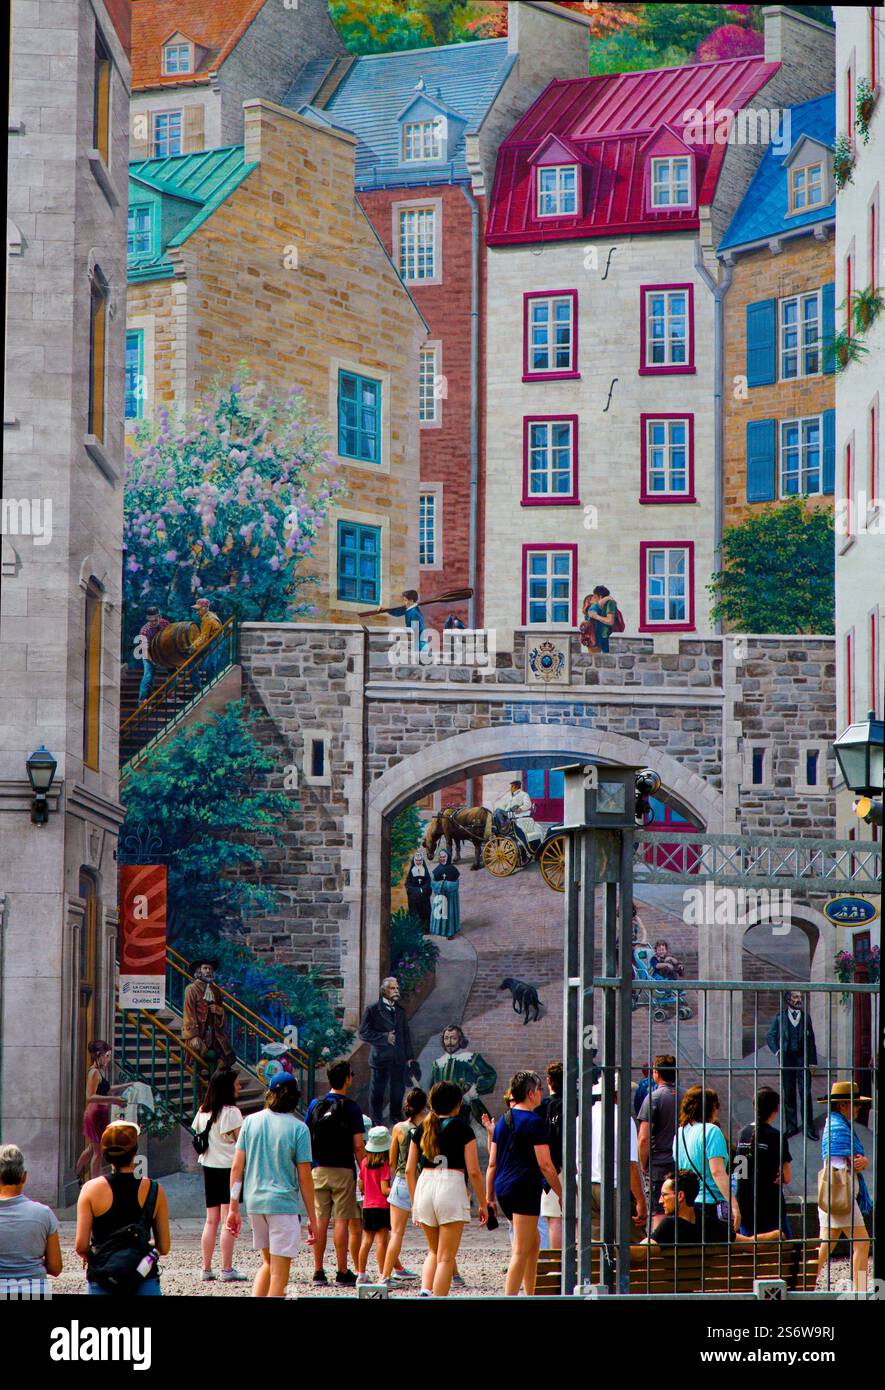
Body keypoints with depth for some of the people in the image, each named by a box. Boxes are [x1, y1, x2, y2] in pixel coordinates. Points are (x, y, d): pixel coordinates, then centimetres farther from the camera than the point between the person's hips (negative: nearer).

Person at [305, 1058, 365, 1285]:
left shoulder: (315, 1105, 4)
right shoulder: (351, 1107, -7)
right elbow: (358, 1145, -10)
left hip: (319, 1170, 3)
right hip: (343, 1170, -3)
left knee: (320, 1220, 6)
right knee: (341, 1220, -2)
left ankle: (318, 1271, 6)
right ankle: (342, 1272, 0)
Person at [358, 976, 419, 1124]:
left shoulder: (401, 1010, 13)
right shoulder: (373, 1010, -4)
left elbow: (406, 1035, 15)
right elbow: (364, 1033, -10)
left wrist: (410, 1058, 10)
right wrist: (385, 1037, -18)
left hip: (399, 1060, 4)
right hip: (380, 1059, -4)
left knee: (398, 1093, 10)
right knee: (377, 1095, 2)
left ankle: (396, 1122, 22)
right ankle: (378, 1126, 12)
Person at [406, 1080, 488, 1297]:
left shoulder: (421, 1129, 10)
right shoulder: (462, 1128, -2)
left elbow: (410, 1170, 11)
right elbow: (473, 1171, -5)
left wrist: (414, 1201, 21)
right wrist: (483, 1203, 4)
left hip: (424, 1185, 5)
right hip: (452, 1186, -4)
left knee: (434, 1251, 21)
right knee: (446, 1257, 0)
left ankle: (425, 1291, -2)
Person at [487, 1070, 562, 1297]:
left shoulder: (503, 1120, 12)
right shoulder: (534, 1122, -10)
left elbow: (492, 1163, 15)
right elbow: (545, 1165, -13)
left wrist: (489, 1196, 19)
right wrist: (561, 1193, -5)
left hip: (503, 1187, 8)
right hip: (525, 1189, -8)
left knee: (534, 1240, 22)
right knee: (520, 1251, -6)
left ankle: (530, 1296, 24)